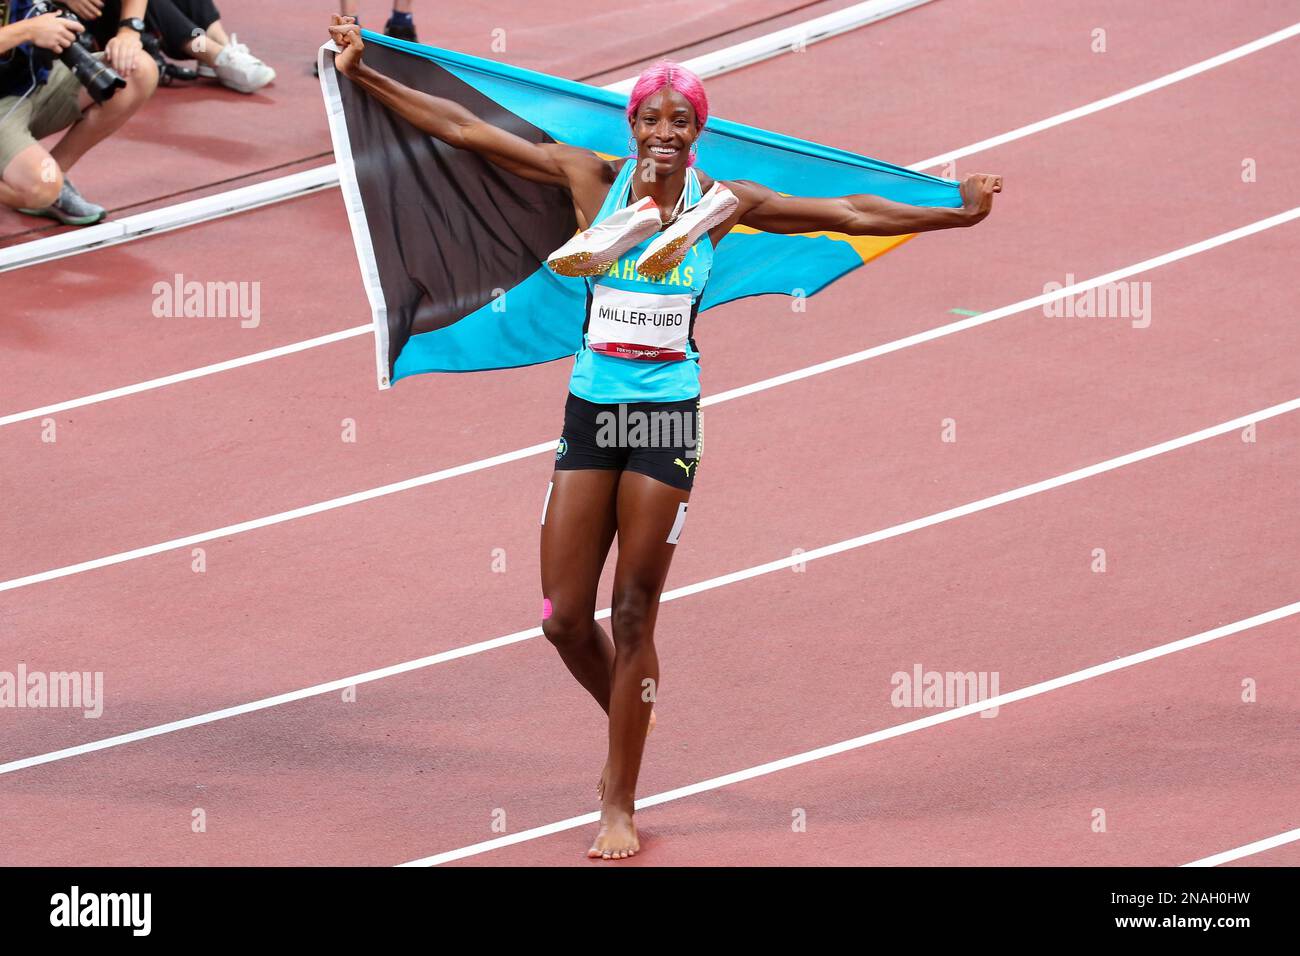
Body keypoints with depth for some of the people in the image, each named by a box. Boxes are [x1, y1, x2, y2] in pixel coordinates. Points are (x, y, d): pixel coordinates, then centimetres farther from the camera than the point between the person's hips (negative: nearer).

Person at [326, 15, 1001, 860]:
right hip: (590, 409, 2)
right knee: (565, 615, 1)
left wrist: (953, 214, 6)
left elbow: (846, 213, 7)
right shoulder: (593, 179, 2)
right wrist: (364, 73, 2)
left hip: (668, 416, -2)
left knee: (635, 614, 1)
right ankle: (627, 738, 30)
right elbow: (463, 130, 4)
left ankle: (621, 804, 11)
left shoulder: (722, 203, 1)